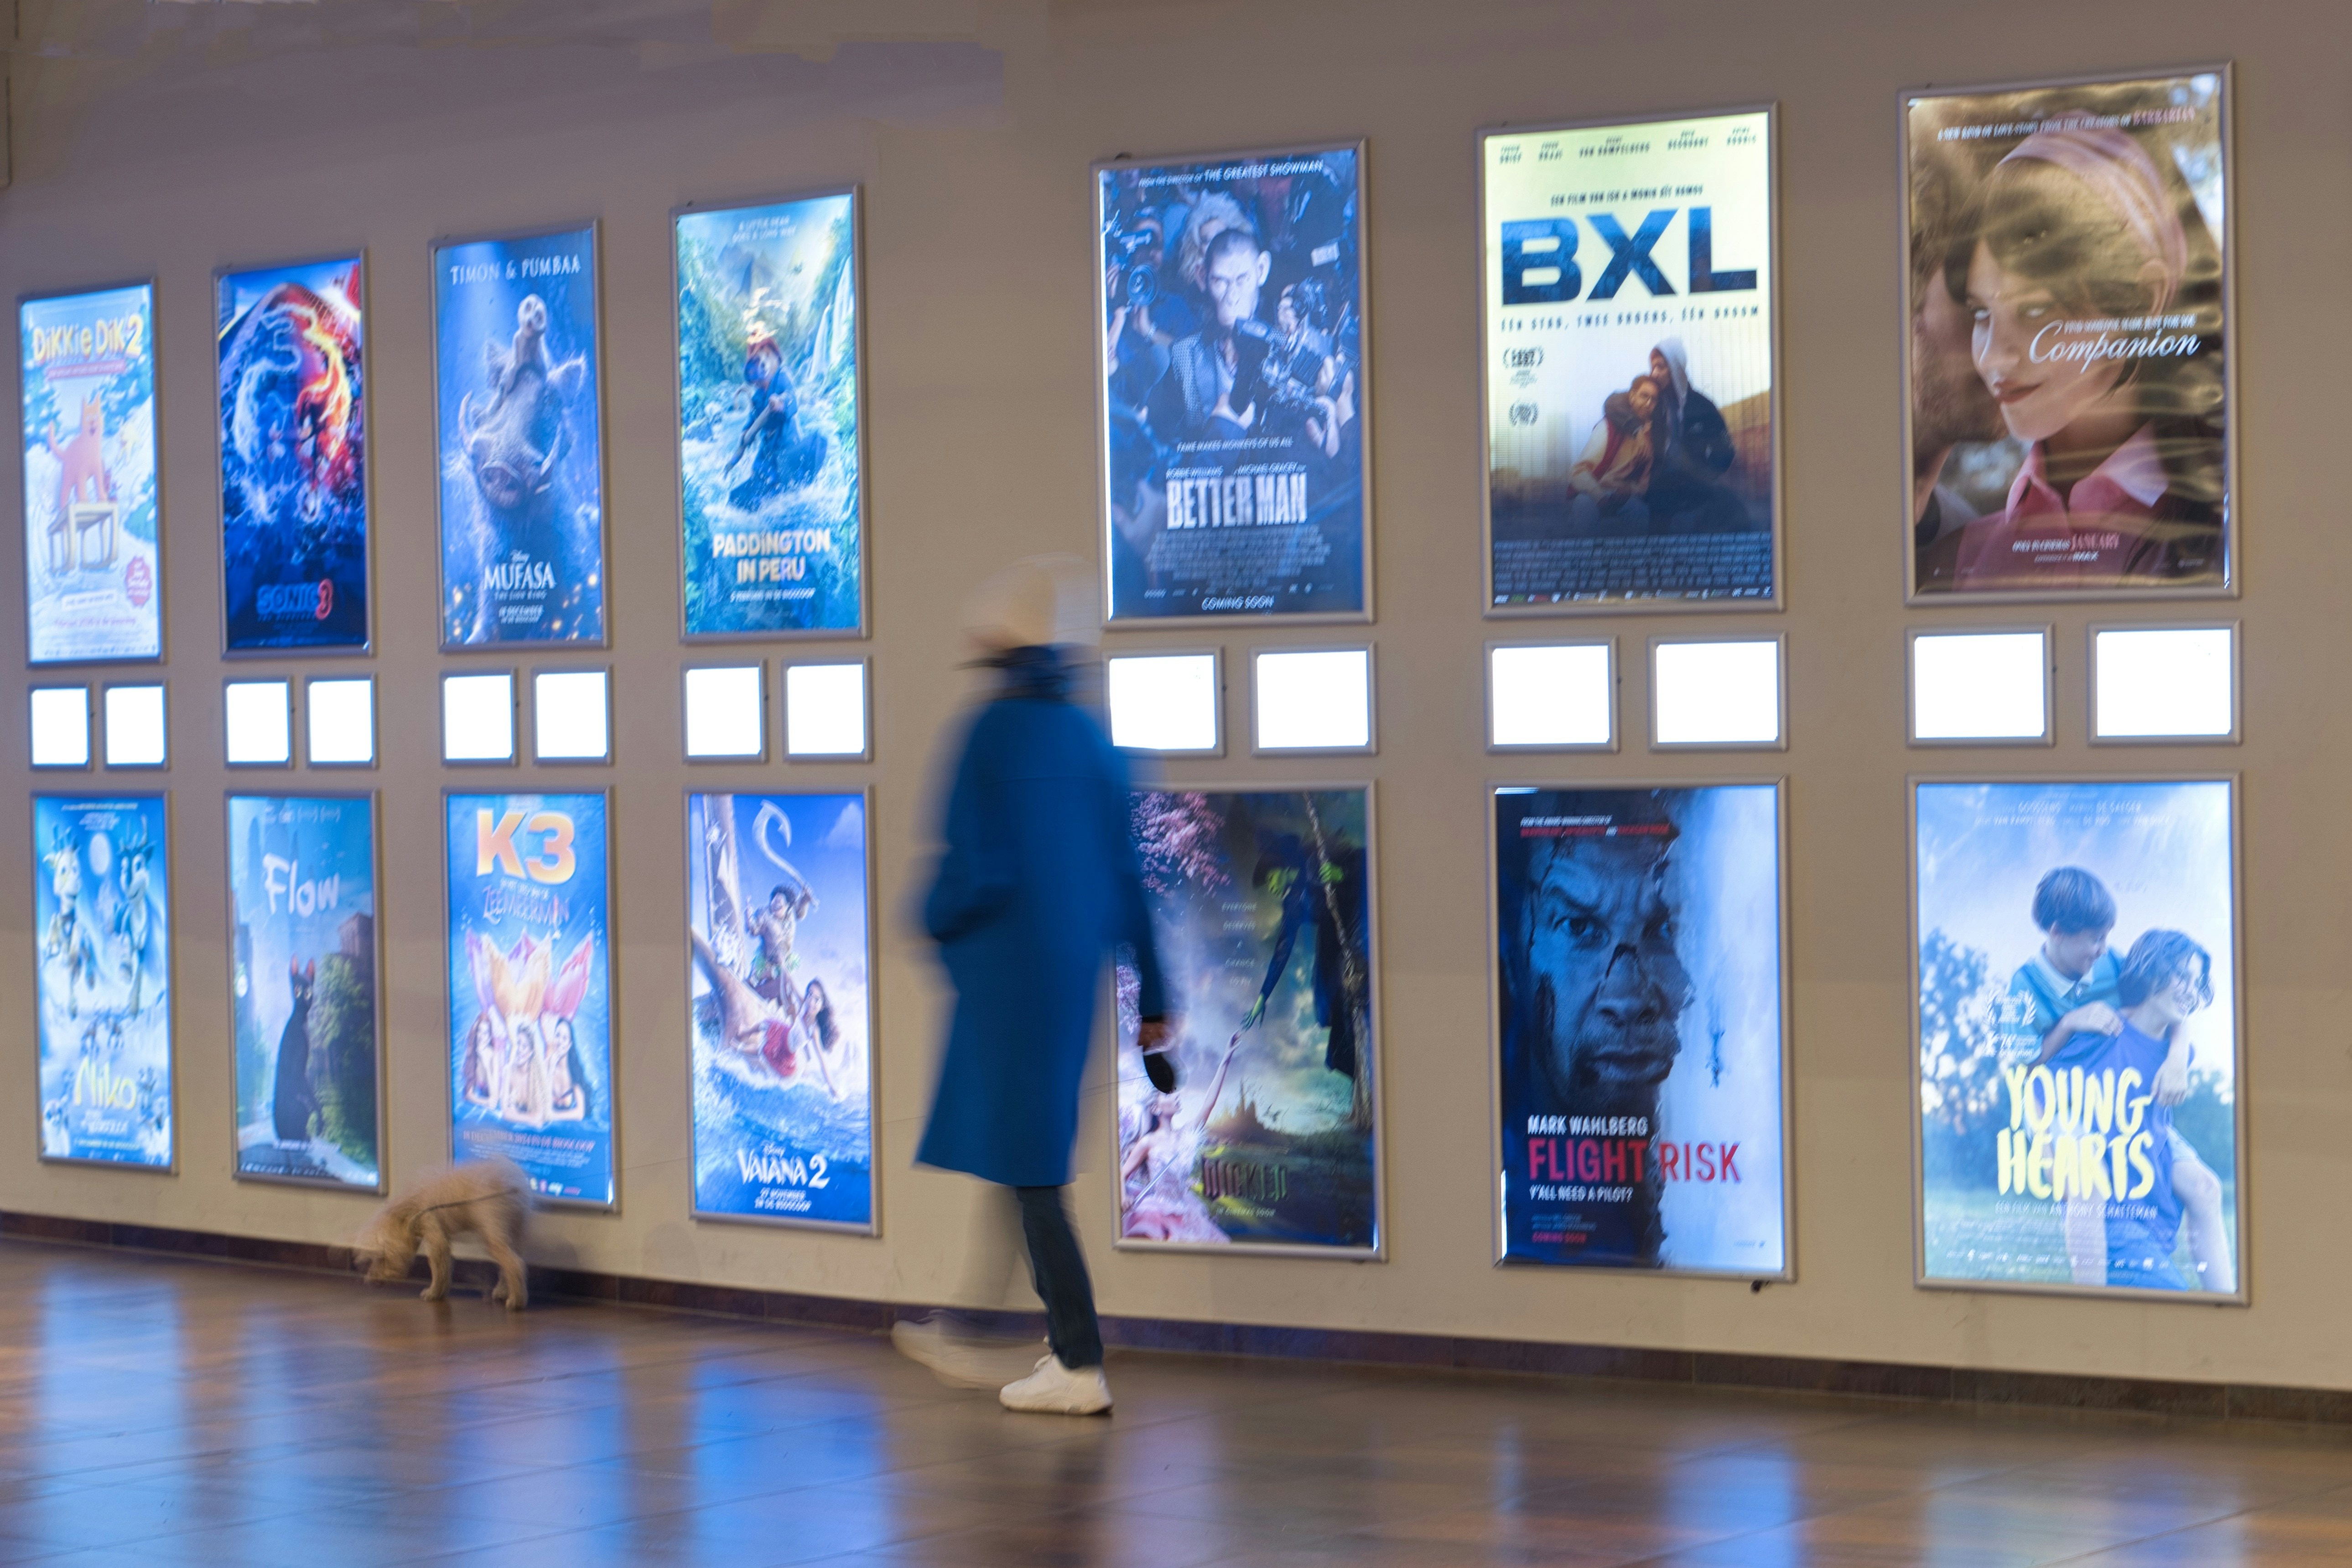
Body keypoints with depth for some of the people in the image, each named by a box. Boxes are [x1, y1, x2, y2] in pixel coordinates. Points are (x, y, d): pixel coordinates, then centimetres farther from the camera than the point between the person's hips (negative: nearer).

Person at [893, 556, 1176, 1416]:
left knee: (1028, 1168, -3)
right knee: (1024, 1157, 18)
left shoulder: (993, 732, -12)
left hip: (1008, 975, -7)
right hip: (1077, 974, 7)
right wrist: (1152, 999, 13)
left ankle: (1079, 1367, -4)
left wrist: (935, 923, 4)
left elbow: (975, 869, -18)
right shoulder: (1092, 740, 7)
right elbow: (1125, 877, 9)